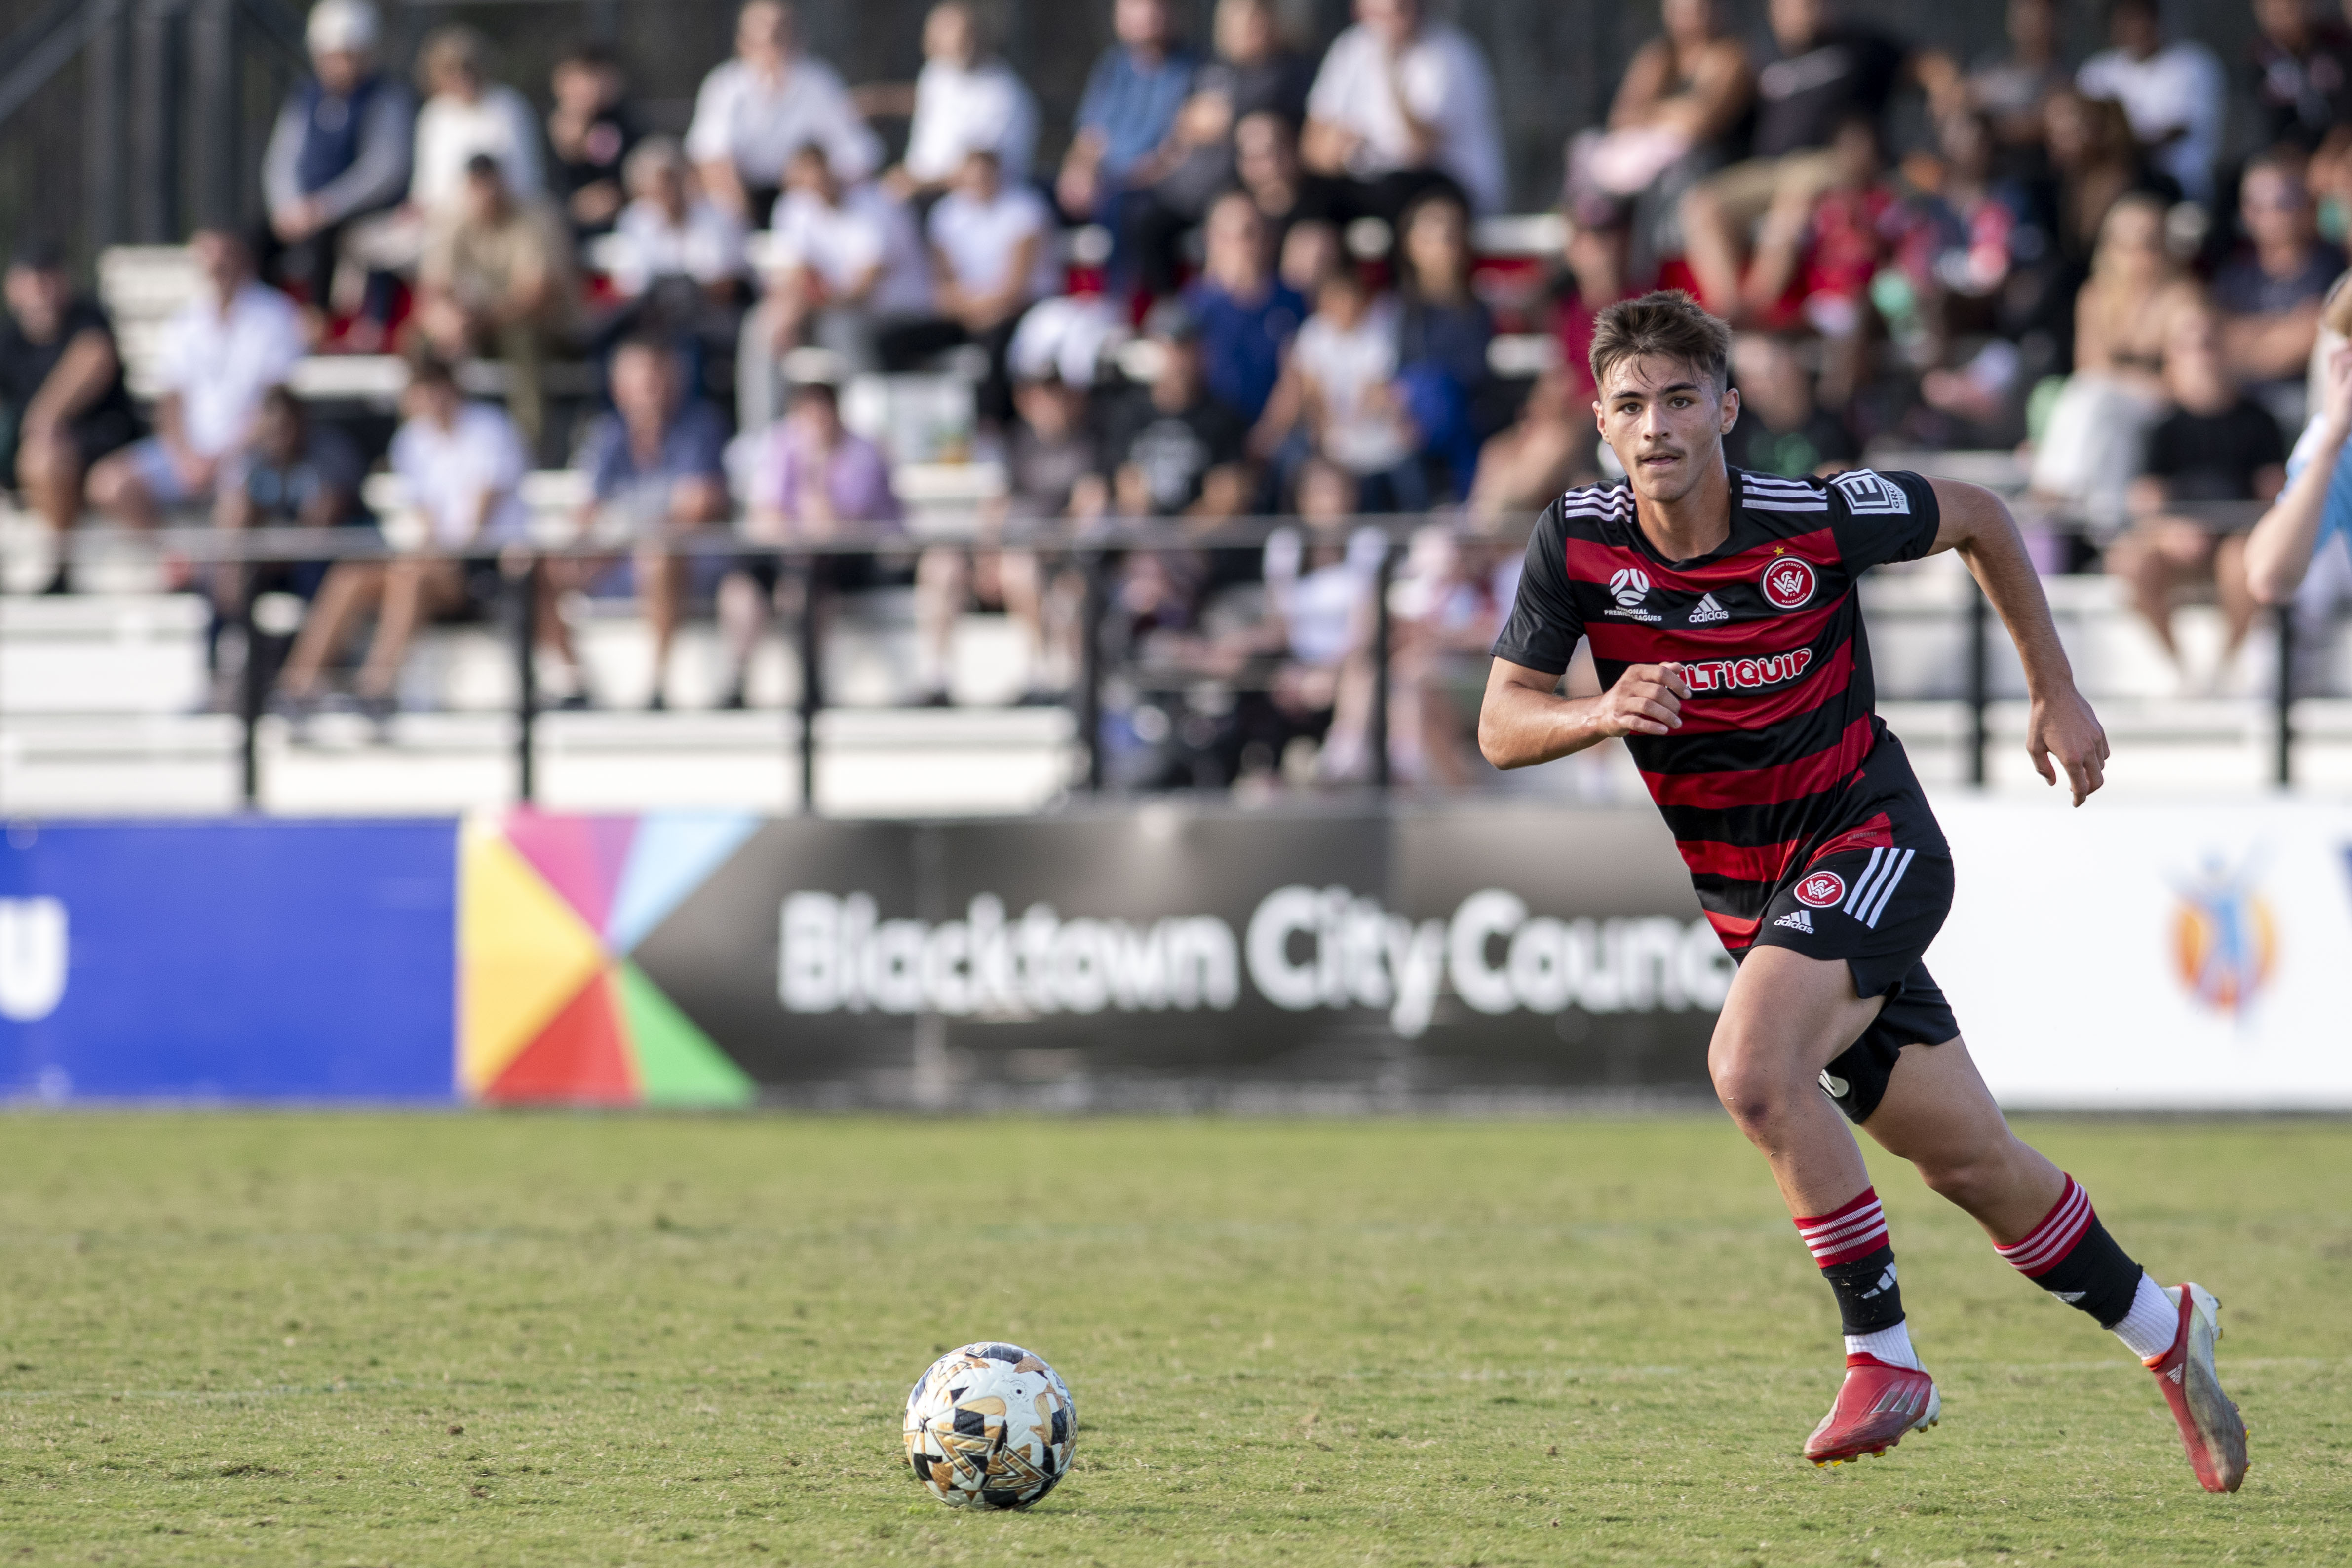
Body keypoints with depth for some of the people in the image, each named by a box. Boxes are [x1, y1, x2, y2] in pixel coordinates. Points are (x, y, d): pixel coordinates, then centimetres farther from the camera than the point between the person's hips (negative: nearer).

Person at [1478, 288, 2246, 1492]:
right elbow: (1502, 727, -7)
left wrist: (2055, 692, 8)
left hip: (1868, 839, -4)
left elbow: (1977, 519, 3)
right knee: (1969, 1162, 9)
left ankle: (1883, 1350, -18)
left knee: (1752, 1067, -30)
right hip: (1744, 888, 4)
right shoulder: (1576, 545, -9)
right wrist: (1602, 715, -28)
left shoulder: (1821, 520, -16)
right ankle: (2161, 1330, 31)